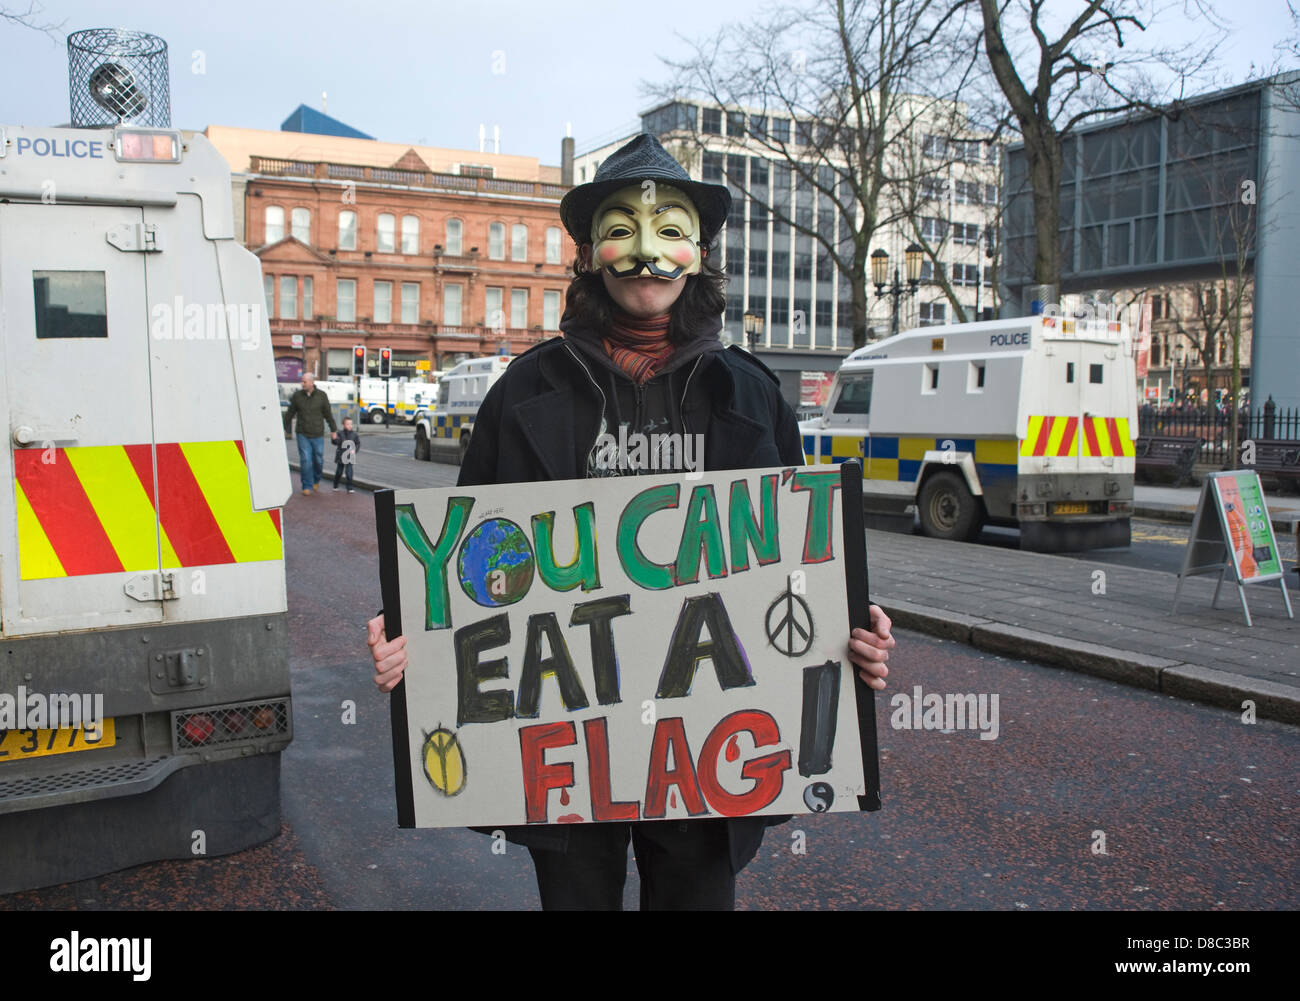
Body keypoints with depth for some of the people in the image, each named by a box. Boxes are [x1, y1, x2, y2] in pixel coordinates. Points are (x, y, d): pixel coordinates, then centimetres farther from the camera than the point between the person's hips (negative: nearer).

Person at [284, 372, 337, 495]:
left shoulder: (321, 396, -2)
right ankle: (307, 487, 0)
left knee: (318, 460, 6)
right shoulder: (297, 395, 0)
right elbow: (290, 413, 10)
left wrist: (333, 430, 6)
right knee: (305, 460, -6)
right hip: (303, 434, 0)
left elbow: (328, 414, 5)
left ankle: (316, 481, 32)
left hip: (318, 435, 0)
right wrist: (285, 428, 15)